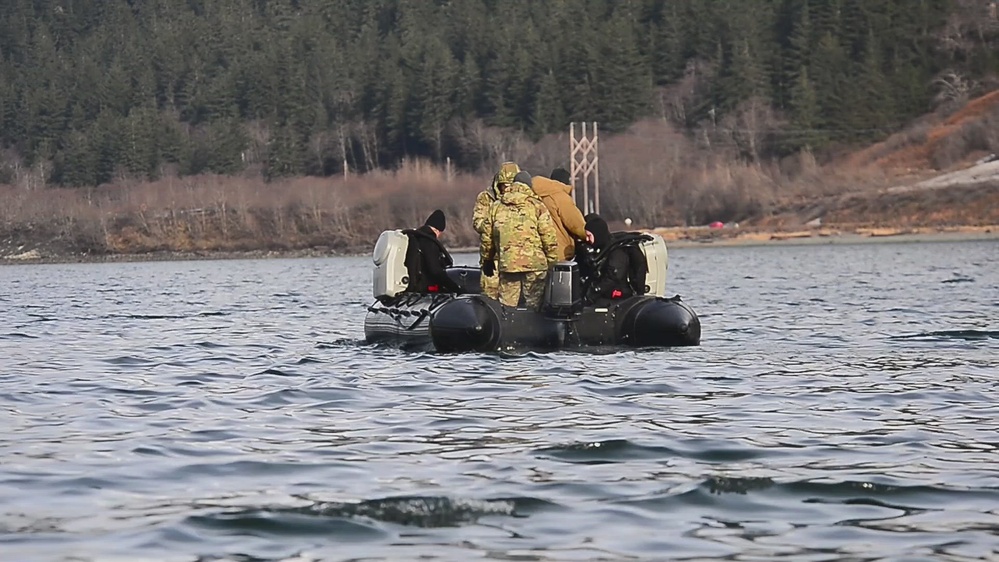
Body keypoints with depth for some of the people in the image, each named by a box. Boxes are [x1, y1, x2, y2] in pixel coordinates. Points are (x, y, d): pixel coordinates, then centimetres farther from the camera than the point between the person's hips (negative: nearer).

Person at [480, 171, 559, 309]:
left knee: (506, 306, 5)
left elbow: (487, 236, 14)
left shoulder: (496, 206, 10)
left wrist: (486, 260, 26)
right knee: (533, 305, 4)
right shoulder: (537, 206, 0)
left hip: (507, 263, 2)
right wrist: (552, 262, 4)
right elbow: (549, 237, -5)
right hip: (534, 263, -2)